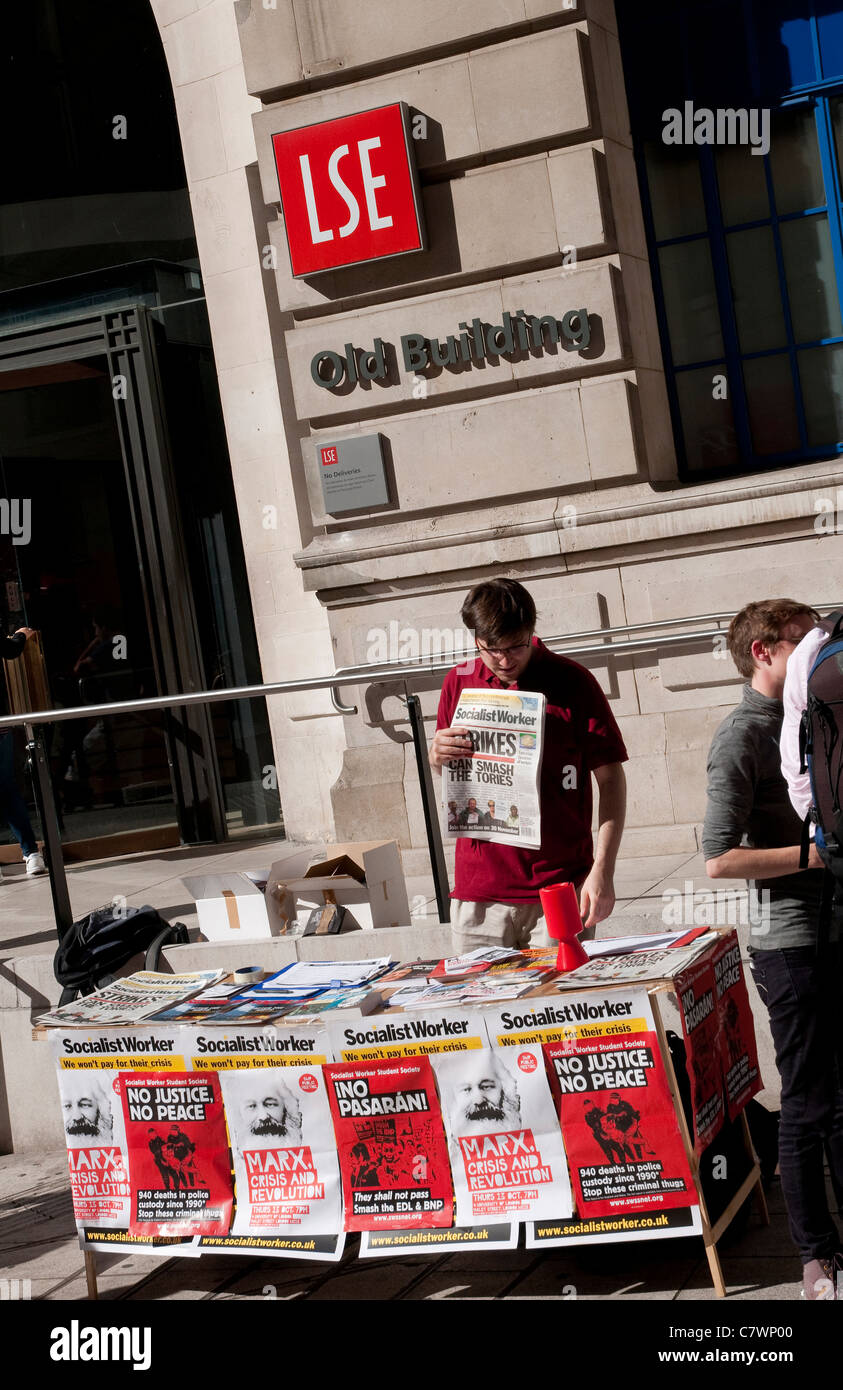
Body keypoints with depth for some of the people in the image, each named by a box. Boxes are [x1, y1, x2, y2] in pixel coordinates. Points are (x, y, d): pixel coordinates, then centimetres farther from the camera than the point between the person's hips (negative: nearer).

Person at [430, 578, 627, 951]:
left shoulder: (572, 681, -3)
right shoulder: (459, 683, 7)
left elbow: (610, 779, -3)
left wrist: (603, 870, -12)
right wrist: (437, 756, -4)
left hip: (559, 886, -3)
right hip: (479, 890, 3)